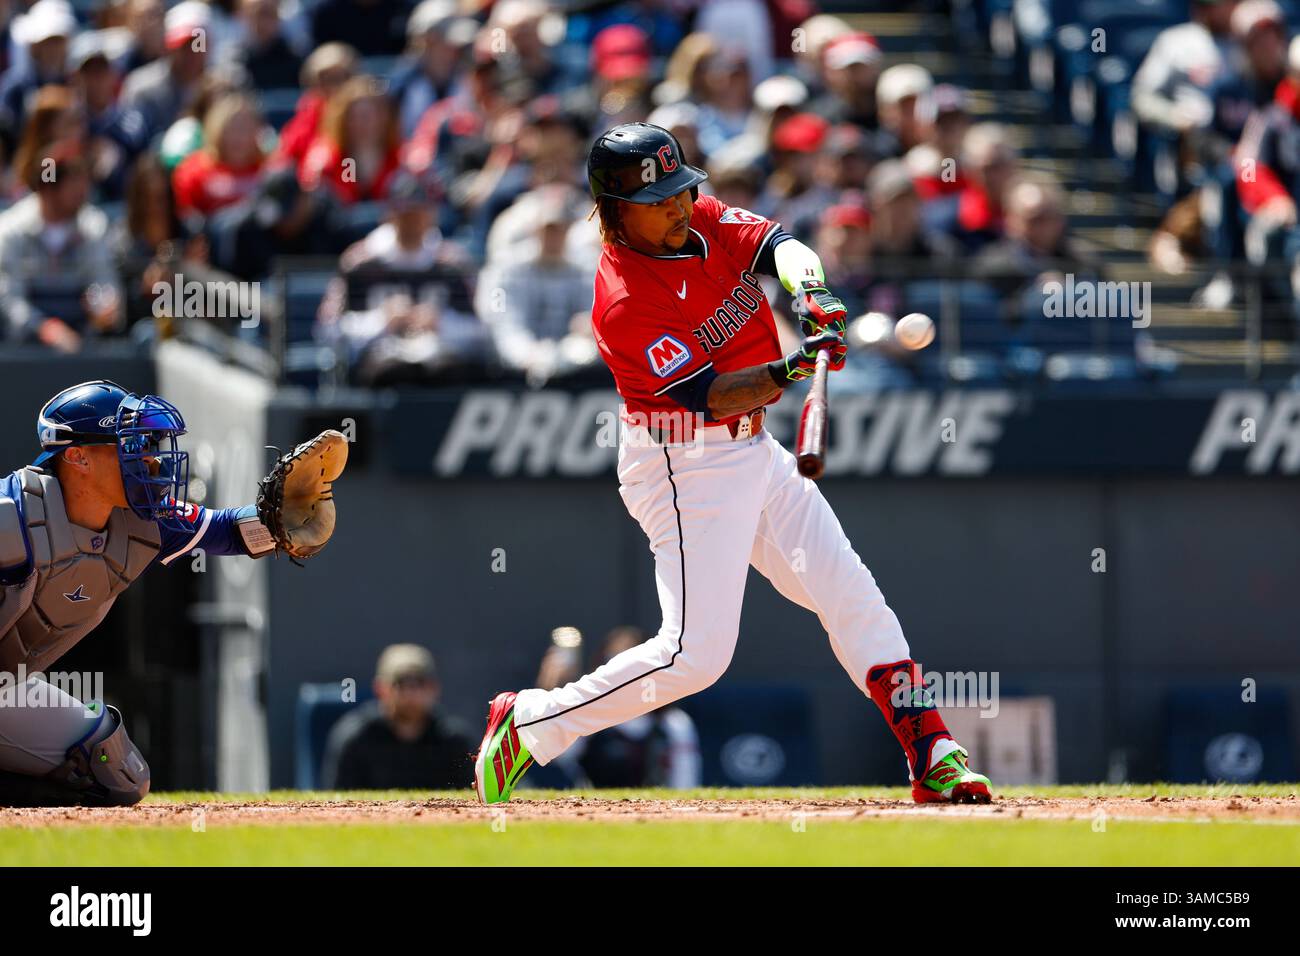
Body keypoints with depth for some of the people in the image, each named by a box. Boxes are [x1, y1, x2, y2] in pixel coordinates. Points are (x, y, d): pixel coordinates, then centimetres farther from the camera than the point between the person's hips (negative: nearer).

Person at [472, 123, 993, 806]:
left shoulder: (703, 220, 1)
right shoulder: (625, 302, -23)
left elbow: (779, 244, -8)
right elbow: (709, 395, -27)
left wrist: (809, 291, -29)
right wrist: (791, 368, -40)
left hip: (754, 453, 9)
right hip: (686, 463, -9)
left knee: (851, 593, 6)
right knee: (695, 652, -13)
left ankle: (931, 755, 9)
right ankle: (527, 725, 0)